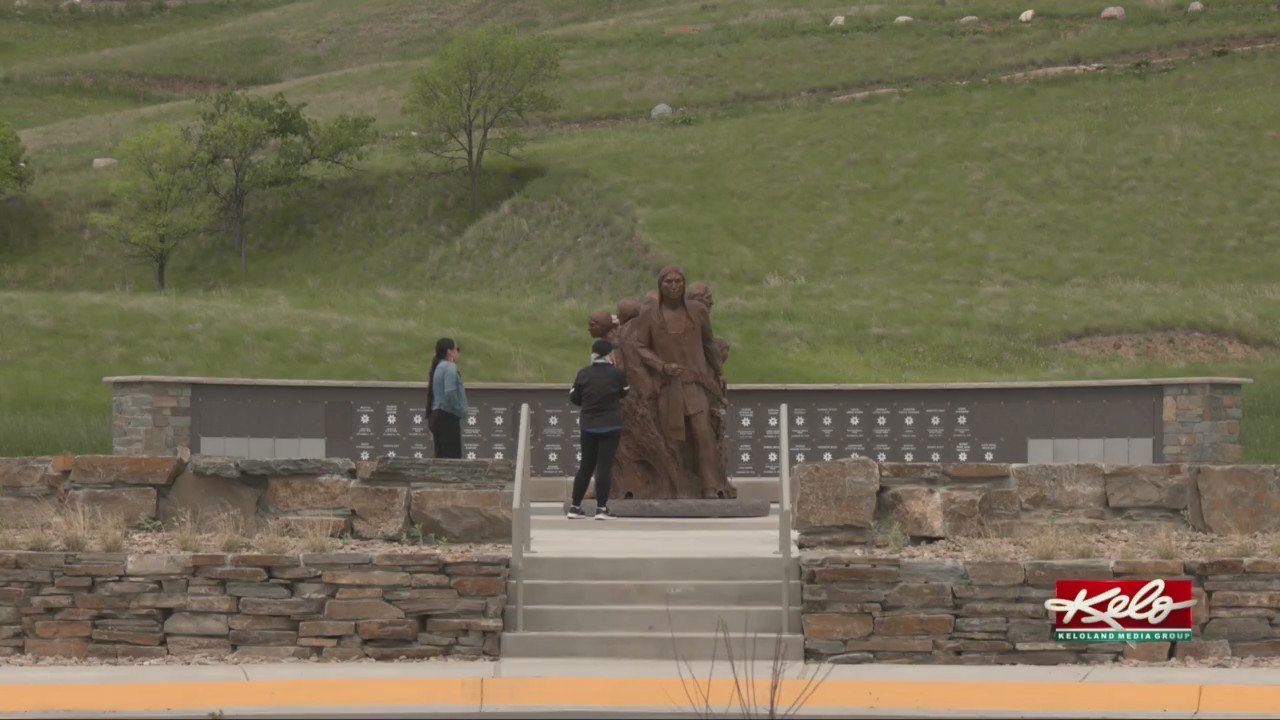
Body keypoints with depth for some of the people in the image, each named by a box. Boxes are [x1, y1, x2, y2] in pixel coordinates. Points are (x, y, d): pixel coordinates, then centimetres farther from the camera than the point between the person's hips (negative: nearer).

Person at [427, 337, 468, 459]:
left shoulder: (439, 367, 16)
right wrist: (461, 411, -12)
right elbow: (450, 393, -24)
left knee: (442, 458, 8)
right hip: (447, 417, -9)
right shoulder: (449, 367, -12)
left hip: (438, 415, 9)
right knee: (452, 458, -12)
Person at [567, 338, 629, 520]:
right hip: (611, 426, -3)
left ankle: (575, 506, 13)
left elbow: (574, 398, 4)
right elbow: (624, 393, 7)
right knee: (604, 466, -1)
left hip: (588, 425, 3)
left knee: (586, 465, 12)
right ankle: (601, 508, -3)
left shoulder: (583, 374, -3)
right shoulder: (617, 374, -8)